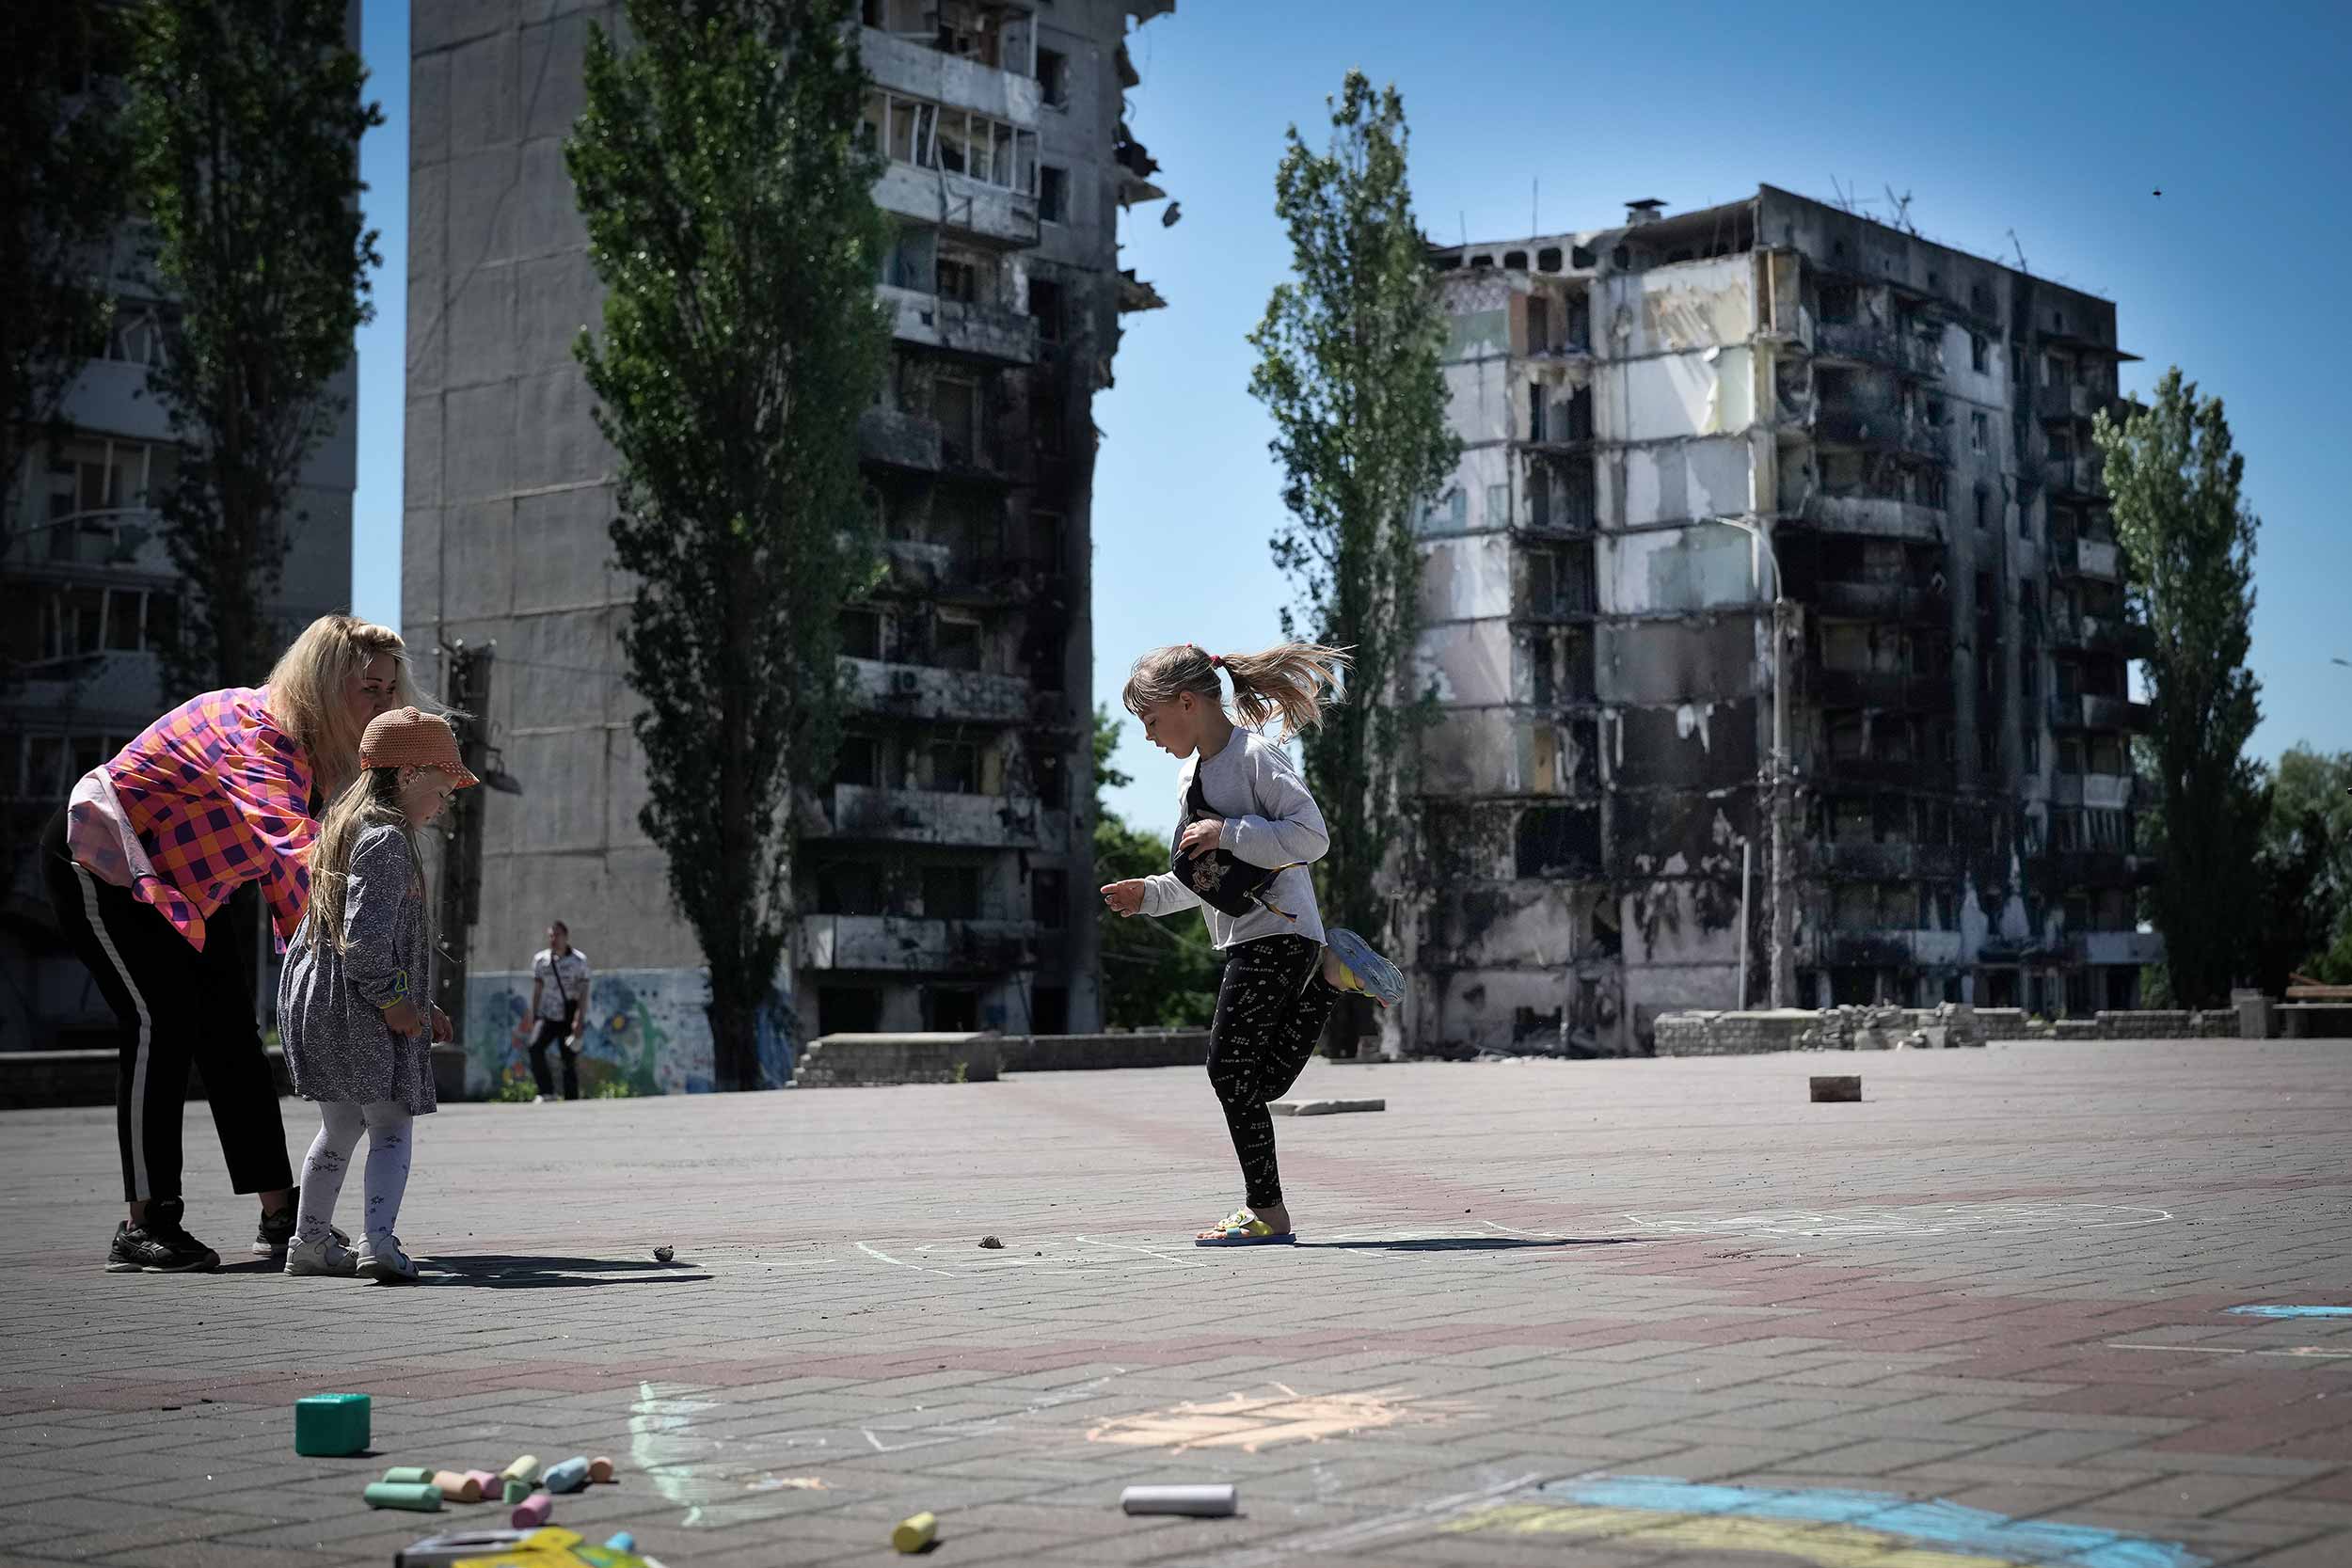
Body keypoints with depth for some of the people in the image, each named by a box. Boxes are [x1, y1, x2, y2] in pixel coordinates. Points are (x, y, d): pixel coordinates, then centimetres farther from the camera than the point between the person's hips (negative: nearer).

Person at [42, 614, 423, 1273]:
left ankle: (279, 1217, 5)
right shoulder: (259, 733, -31)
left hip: (174, 879, 9)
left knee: (229, 1029, 3)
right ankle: (143, 1227, -15)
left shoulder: (308, 748, 0)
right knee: (163, 1022, -19)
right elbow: (291, 851, -47)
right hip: (98, 859, -9)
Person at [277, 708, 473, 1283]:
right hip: (357, 1006, -9)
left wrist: (416, 1002, 21)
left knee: (340, 1126, 20)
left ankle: (309, 1241, 26)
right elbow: (364, 938, -24)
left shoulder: (344, 828, 18)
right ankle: (378, 1239, -16)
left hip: (314, 998, 9)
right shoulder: (386, 838, -14)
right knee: (391, 1128, -3)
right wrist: (394, 1000, -13)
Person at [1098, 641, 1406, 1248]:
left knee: (1230, 1064, -11)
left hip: (1279, 935, -10)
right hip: (1249, 941, 10)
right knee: (1264, 1080, 4)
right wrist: (1150, 894, 12)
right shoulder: (1191, 778, 17)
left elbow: (1311, 837, -19)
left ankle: (1267, 1211, -4)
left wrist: (1228, 831, -22)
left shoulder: (1256, 755, -11)